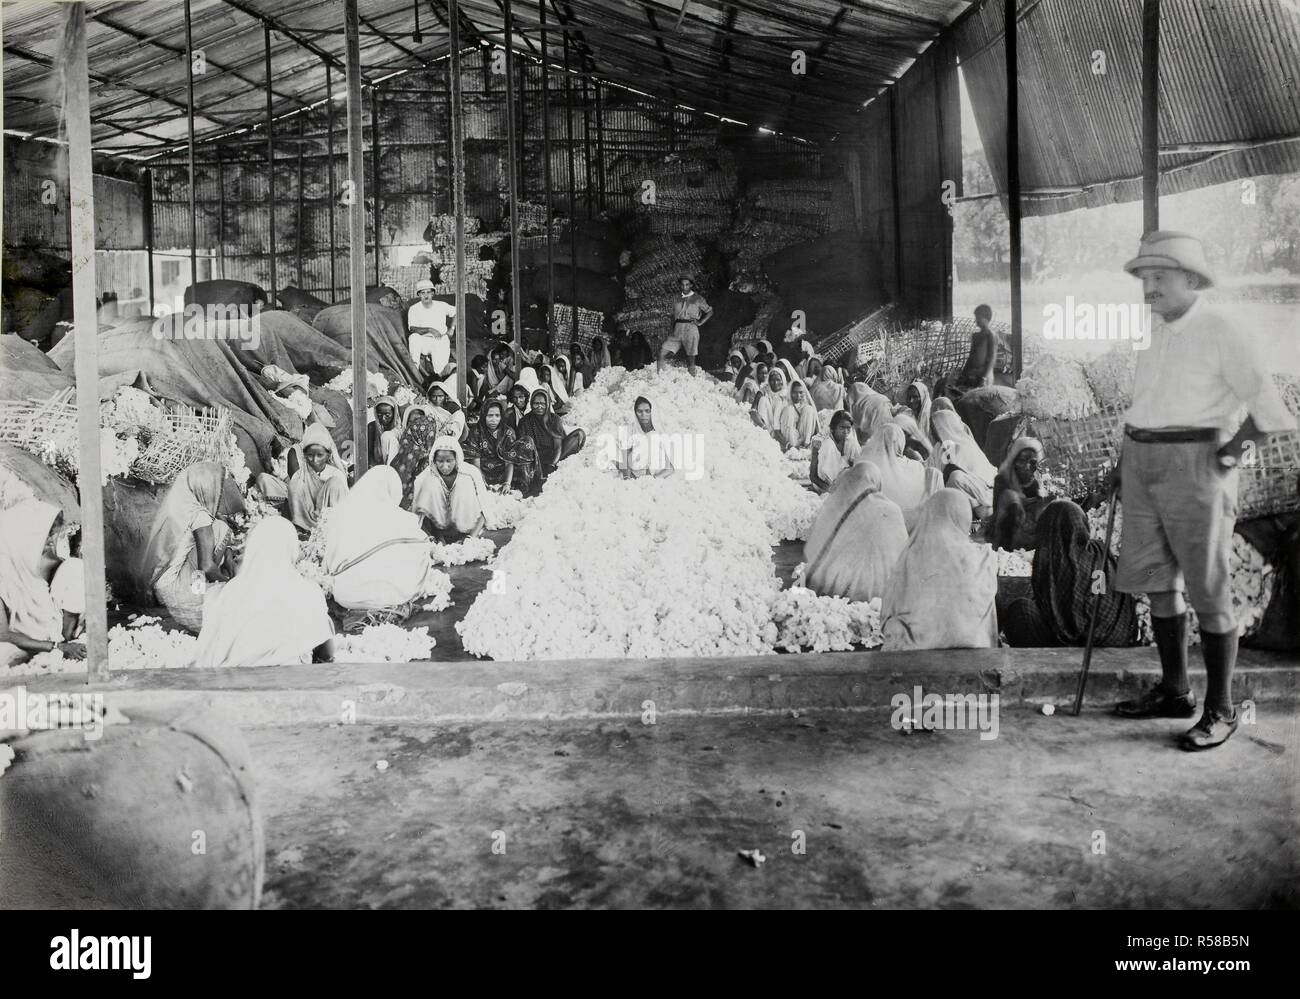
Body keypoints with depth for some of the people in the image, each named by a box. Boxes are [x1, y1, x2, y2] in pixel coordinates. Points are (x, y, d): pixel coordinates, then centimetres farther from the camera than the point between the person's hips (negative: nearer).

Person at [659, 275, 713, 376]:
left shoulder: (697, 299, 6)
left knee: (690, 360, -1)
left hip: (691, 328, -3)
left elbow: (710, 311, 11)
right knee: (662, 352, -12)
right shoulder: (676, 299, 16)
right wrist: (672, 328, 9)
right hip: (677, 330, 3)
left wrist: (700, 322, 1)